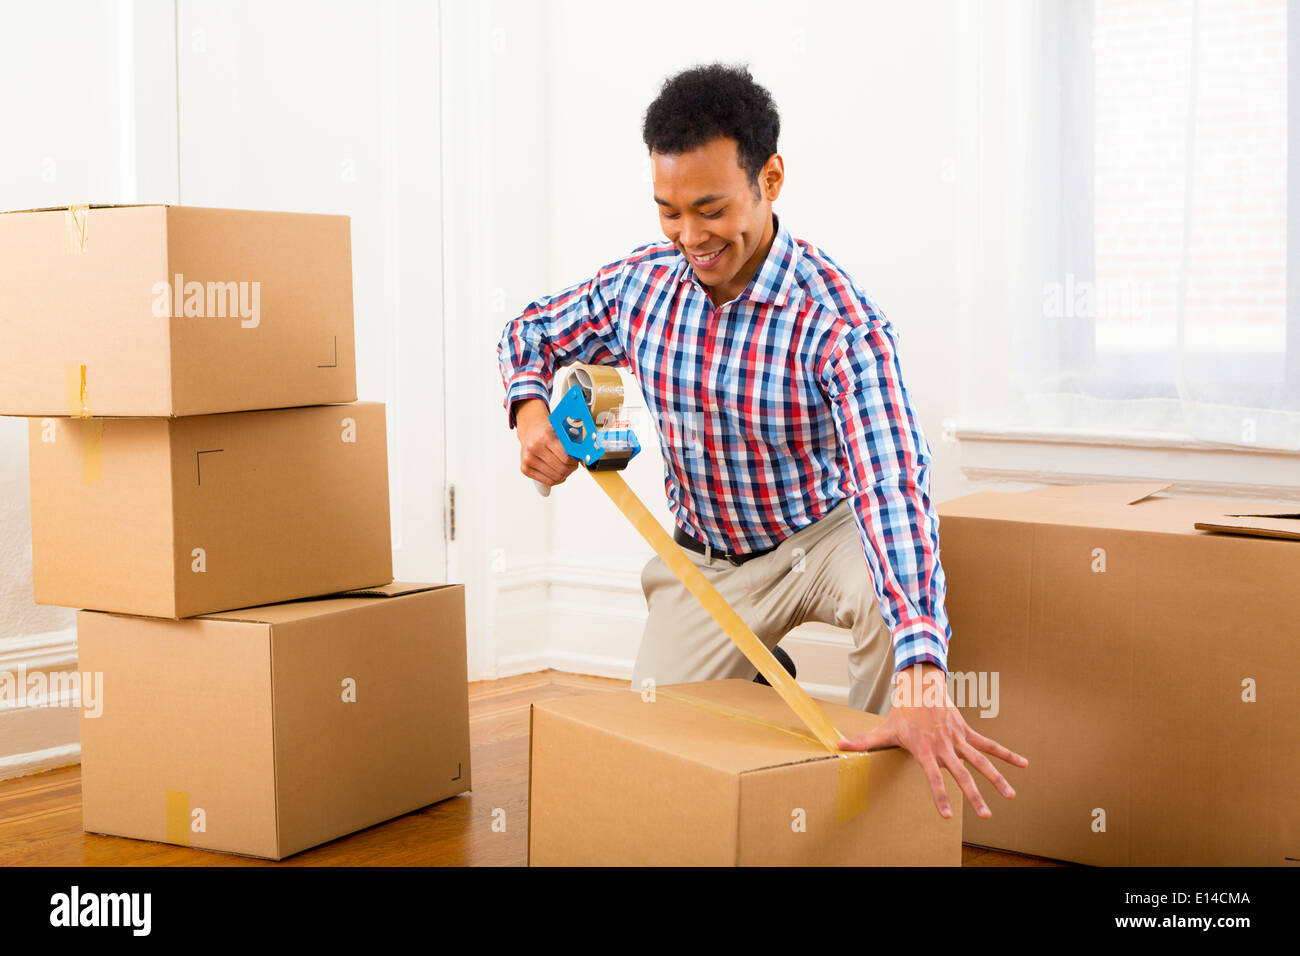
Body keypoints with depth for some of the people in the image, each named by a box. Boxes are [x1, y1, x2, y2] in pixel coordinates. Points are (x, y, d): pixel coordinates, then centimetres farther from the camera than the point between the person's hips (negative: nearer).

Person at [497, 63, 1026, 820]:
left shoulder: (841, 325, -30)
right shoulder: (644, 283, -13)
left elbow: (892, 489, -44)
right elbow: (532, 334, 8)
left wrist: (922, 685, -57)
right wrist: (530, 412, -18)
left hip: (820, 535, -4)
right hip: (704, 561, 4)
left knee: (900, 594, -37)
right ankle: (760, 681, 29)